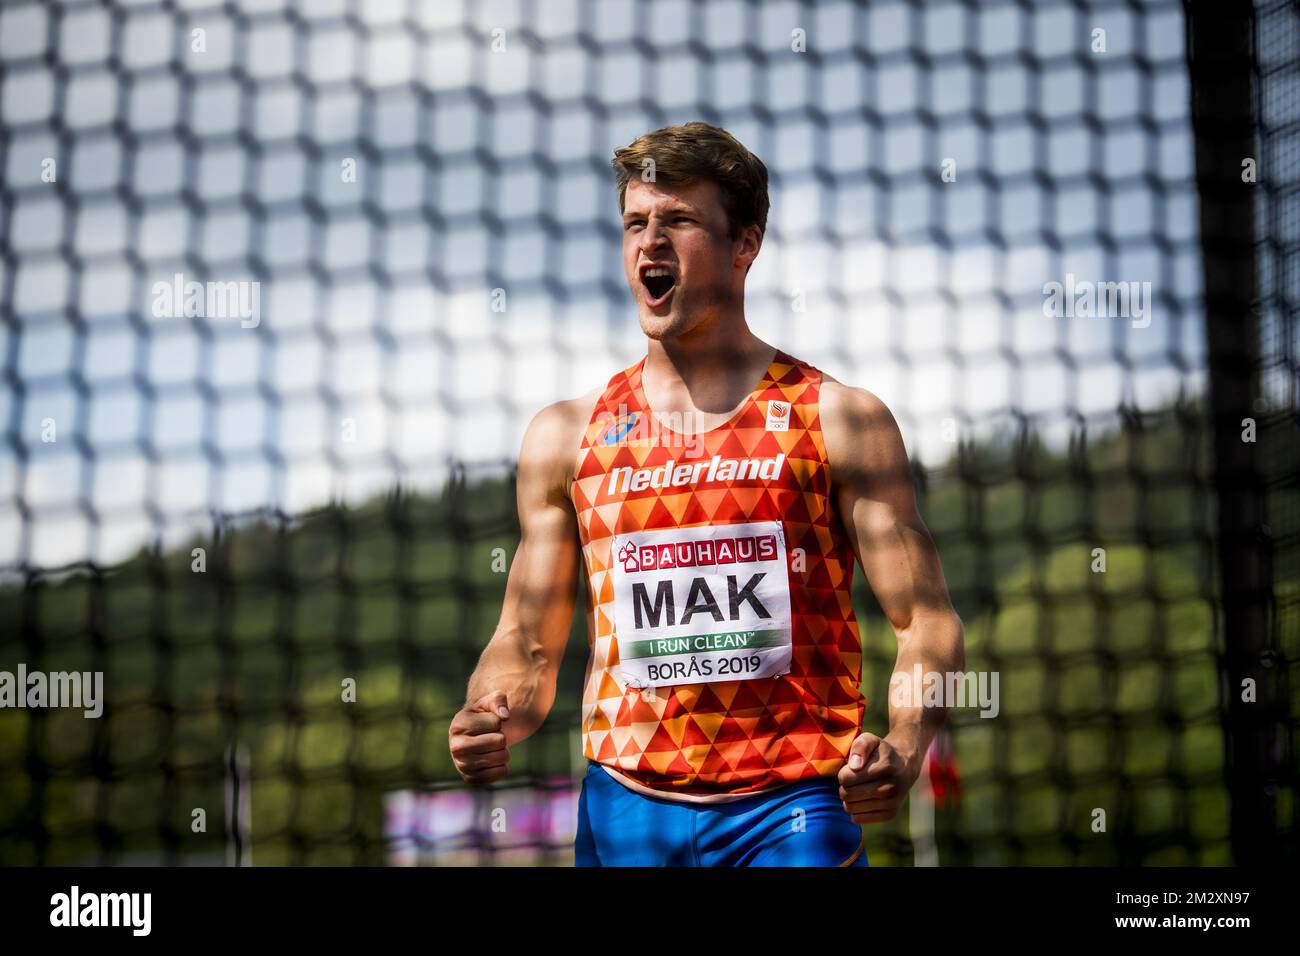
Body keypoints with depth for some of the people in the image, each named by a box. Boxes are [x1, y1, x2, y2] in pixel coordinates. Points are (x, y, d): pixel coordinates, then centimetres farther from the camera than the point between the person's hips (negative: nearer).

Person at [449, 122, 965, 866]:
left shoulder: (839, 421, 2)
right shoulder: (566, 436, 9)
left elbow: (929, 623, -1)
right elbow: (528, 645, 14)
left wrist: (903, 750, -19)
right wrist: (489, 725, -7)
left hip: (790, 806, -2)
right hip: (624, 807, 3)